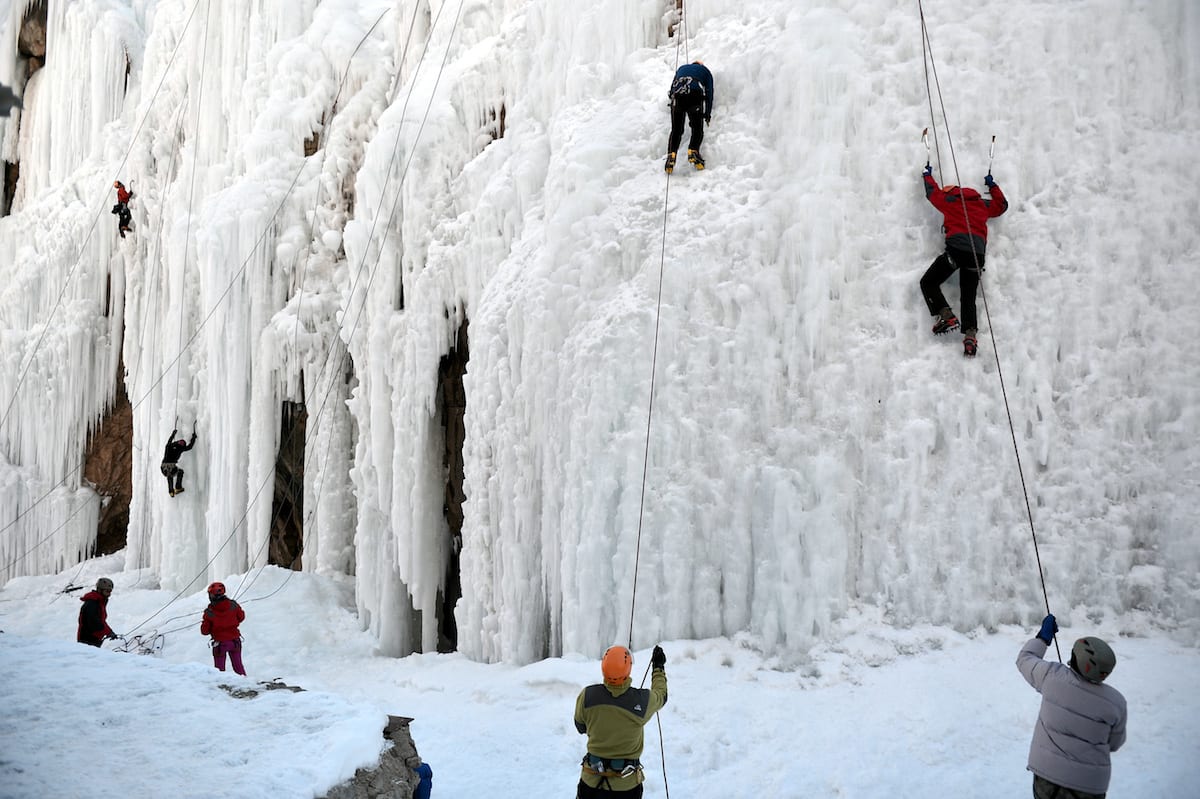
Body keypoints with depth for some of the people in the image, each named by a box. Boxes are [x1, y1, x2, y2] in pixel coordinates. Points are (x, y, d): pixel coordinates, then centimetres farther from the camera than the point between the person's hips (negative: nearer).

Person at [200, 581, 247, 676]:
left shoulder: (209, 613, -19)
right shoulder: (233, 605, -13)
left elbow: (204, 631, -10)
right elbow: (241, 618, 5)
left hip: (220, 643, -3)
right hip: (235, 641, 3)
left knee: (219, 668, 13)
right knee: (238, 666, 18)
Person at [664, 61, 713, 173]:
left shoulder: (681, 68, 38)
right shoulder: (705, 70, 29)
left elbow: (672, 88, 36)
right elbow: (709, 93, 20)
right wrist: (708, 113, 20)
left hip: (677, 96, 2)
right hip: (695, 96, -2)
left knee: (676, 130, 1)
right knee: (697, 128, 1)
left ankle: (671, 154, -21)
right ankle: (693, 151, -24)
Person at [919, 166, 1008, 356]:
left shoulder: (949, 201, 13)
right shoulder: (983, 204, 23)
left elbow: (932, 191, 30)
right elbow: (1002, 205, 41)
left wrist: (927, 174, 48)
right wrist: (992, 185, 52)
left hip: (956, 248, -4)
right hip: (978, 252, 4)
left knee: (928, 282, 6)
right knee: (969, 297, 4)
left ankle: (945, 315, -14)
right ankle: (970, 333, -17)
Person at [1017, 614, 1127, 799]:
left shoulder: (1053, 675, -17)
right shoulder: (1116, 702, -14)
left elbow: (1025, 659, 5)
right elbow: (1114, 744, 2)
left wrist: (1044, 634, 17)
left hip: (1047, 772, 0)